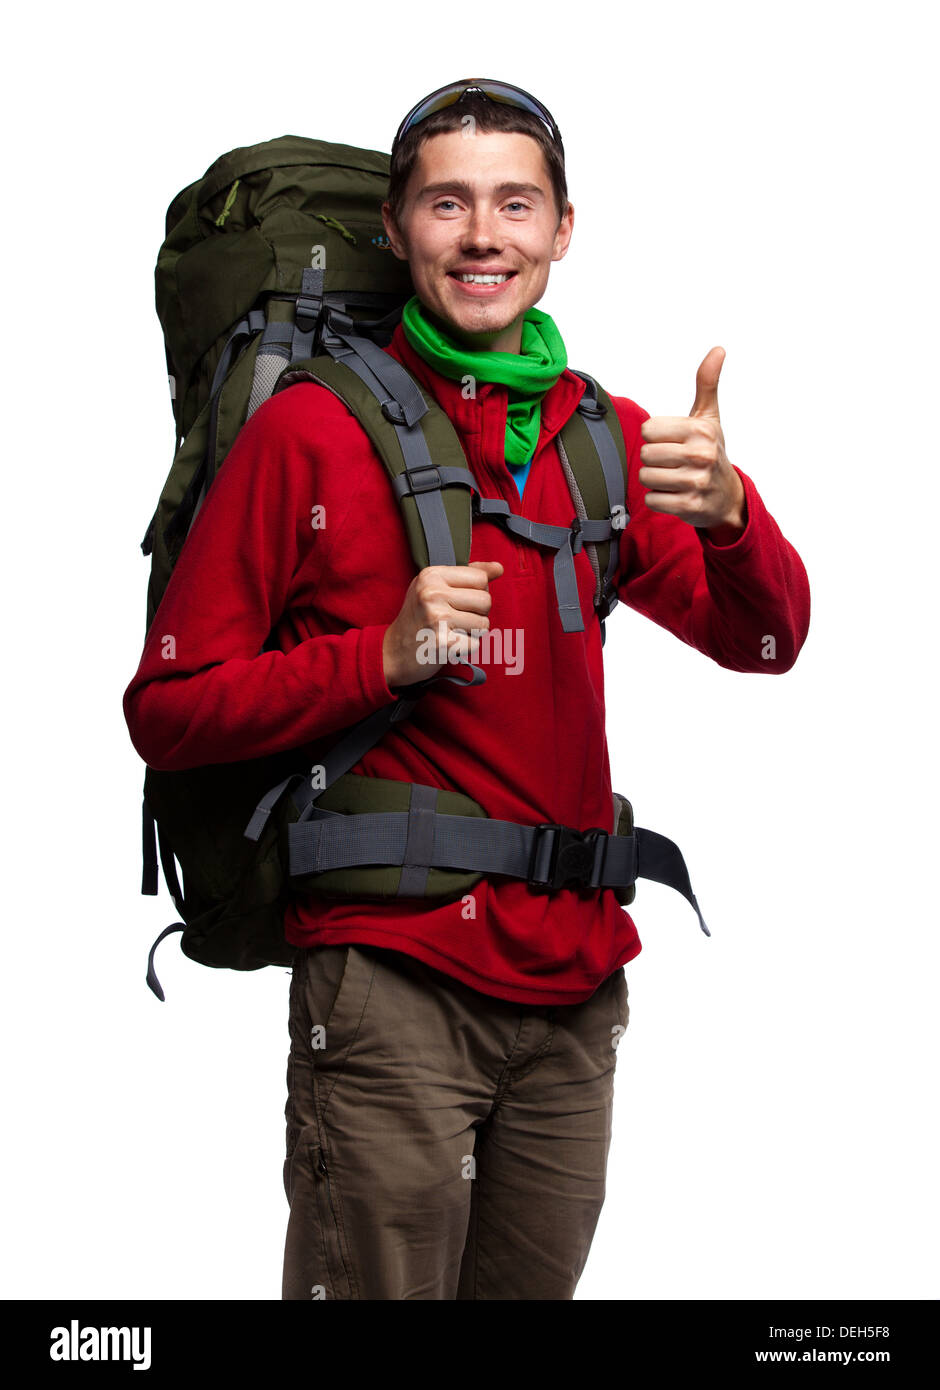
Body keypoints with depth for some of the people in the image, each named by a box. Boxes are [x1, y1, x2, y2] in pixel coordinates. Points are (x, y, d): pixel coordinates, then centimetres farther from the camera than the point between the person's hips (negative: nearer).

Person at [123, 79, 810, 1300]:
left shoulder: (607, 440, 10)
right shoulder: (309, 431, -4)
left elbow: (763, 642, 3)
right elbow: (165, 710, -5)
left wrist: (726, 512, -19)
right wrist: (382, 657, -18)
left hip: (574, 983, 5)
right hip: (390, 982, -5)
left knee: (532, 1286, 15)